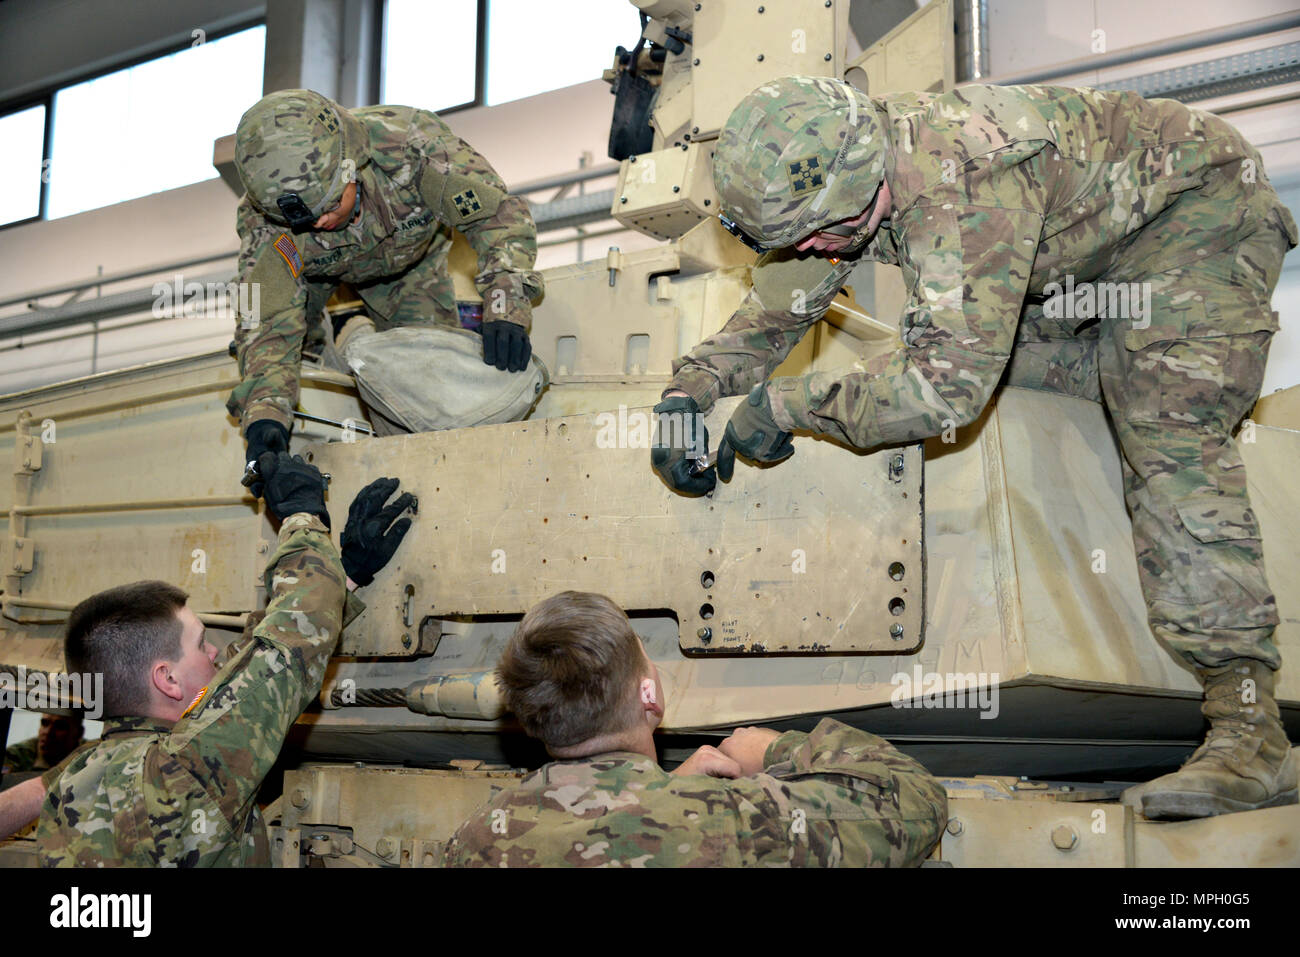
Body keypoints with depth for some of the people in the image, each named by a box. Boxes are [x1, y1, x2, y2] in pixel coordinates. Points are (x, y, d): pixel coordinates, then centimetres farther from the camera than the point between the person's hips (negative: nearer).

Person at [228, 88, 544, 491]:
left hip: (409, 253, -1)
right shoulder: (263, 223, -40)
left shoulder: (407, 139, -45)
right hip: (314, 265, 1)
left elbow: (499, 213, -39)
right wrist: (263, 419, -56)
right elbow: (268, 328, -39)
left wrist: (505, 307, -54)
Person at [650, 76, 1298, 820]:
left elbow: (949, 384, -44)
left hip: (1201, 209, -9)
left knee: (1169, 430, -23)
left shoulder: (963, 183, -40)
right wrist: (685, 392, -13)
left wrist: (789, 402, -35)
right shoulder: (833, 175, -13)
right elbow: (779, 307, 1)